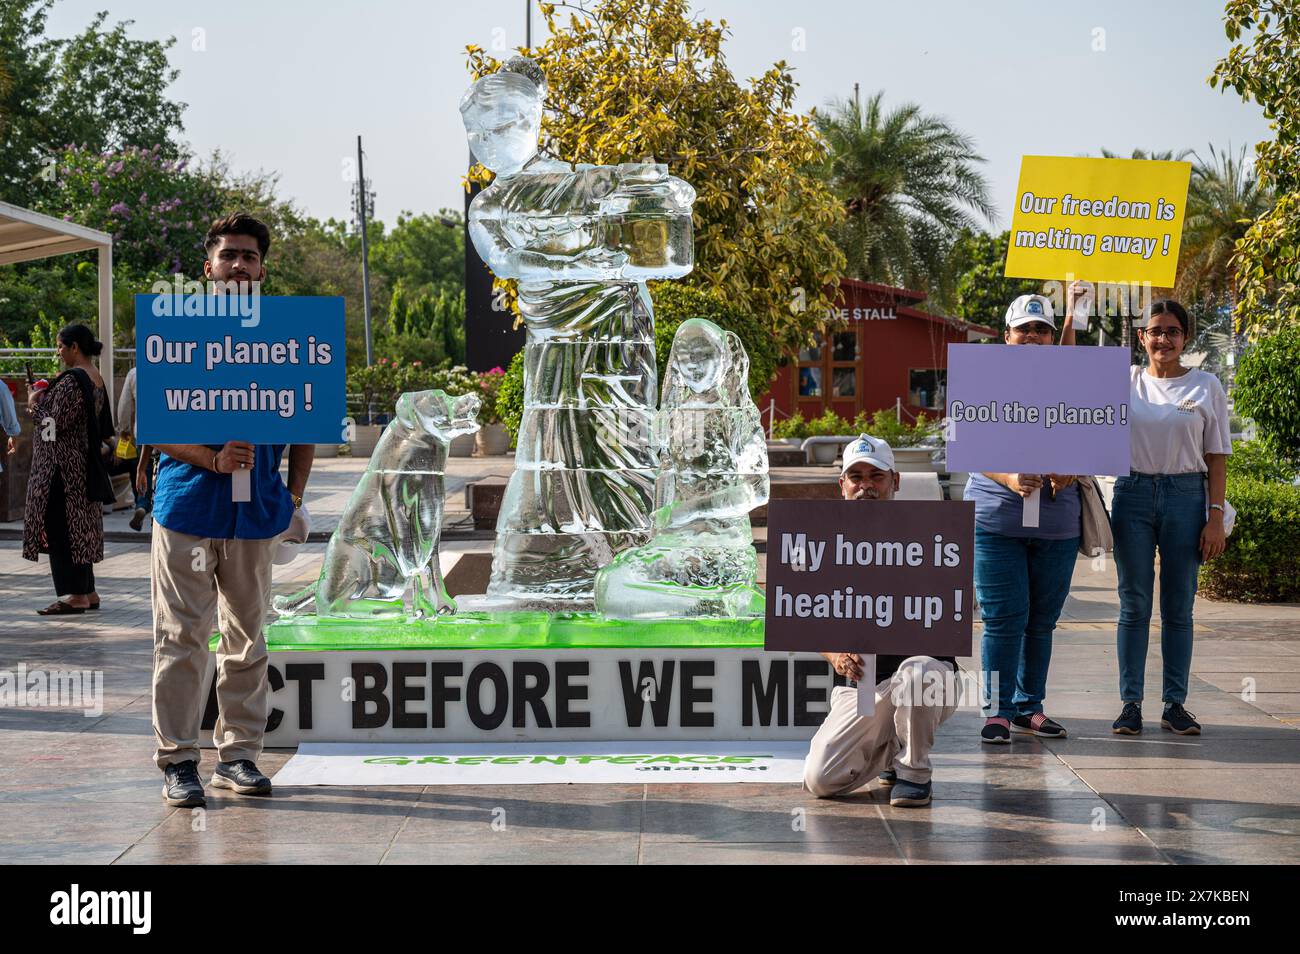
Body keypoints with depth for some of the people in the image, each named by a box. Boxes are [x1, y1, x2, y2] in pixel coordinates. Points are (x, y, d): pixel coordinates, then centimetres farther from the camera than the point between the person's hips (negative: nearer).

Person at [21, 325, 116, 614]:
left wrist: (36, 404, -4)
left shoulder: (71, 380, -18)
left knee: (62, 530, -5)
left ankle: (75, 596, -5)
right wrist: (46, 399, 17)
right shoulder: (96, 379, 12)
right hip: (84, 466, 10)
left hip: (62, 468, -10)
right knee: (79, 529, 14)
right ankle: (88, 592, 18)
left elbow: (55, 424, -22)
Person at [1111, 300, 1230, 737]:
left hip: (1185, 496, -1)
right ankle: (1130, 704, 7)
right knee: (1134, 605, 3)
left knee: (1178, 607, 4)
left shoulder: (1205, 386, 3)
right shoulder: (1123, 382, 7)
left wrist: (1215, 517, -4)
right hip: (1133, 494, 1)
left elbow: (1217, 458, 3)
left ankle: (1175, 704, 11)